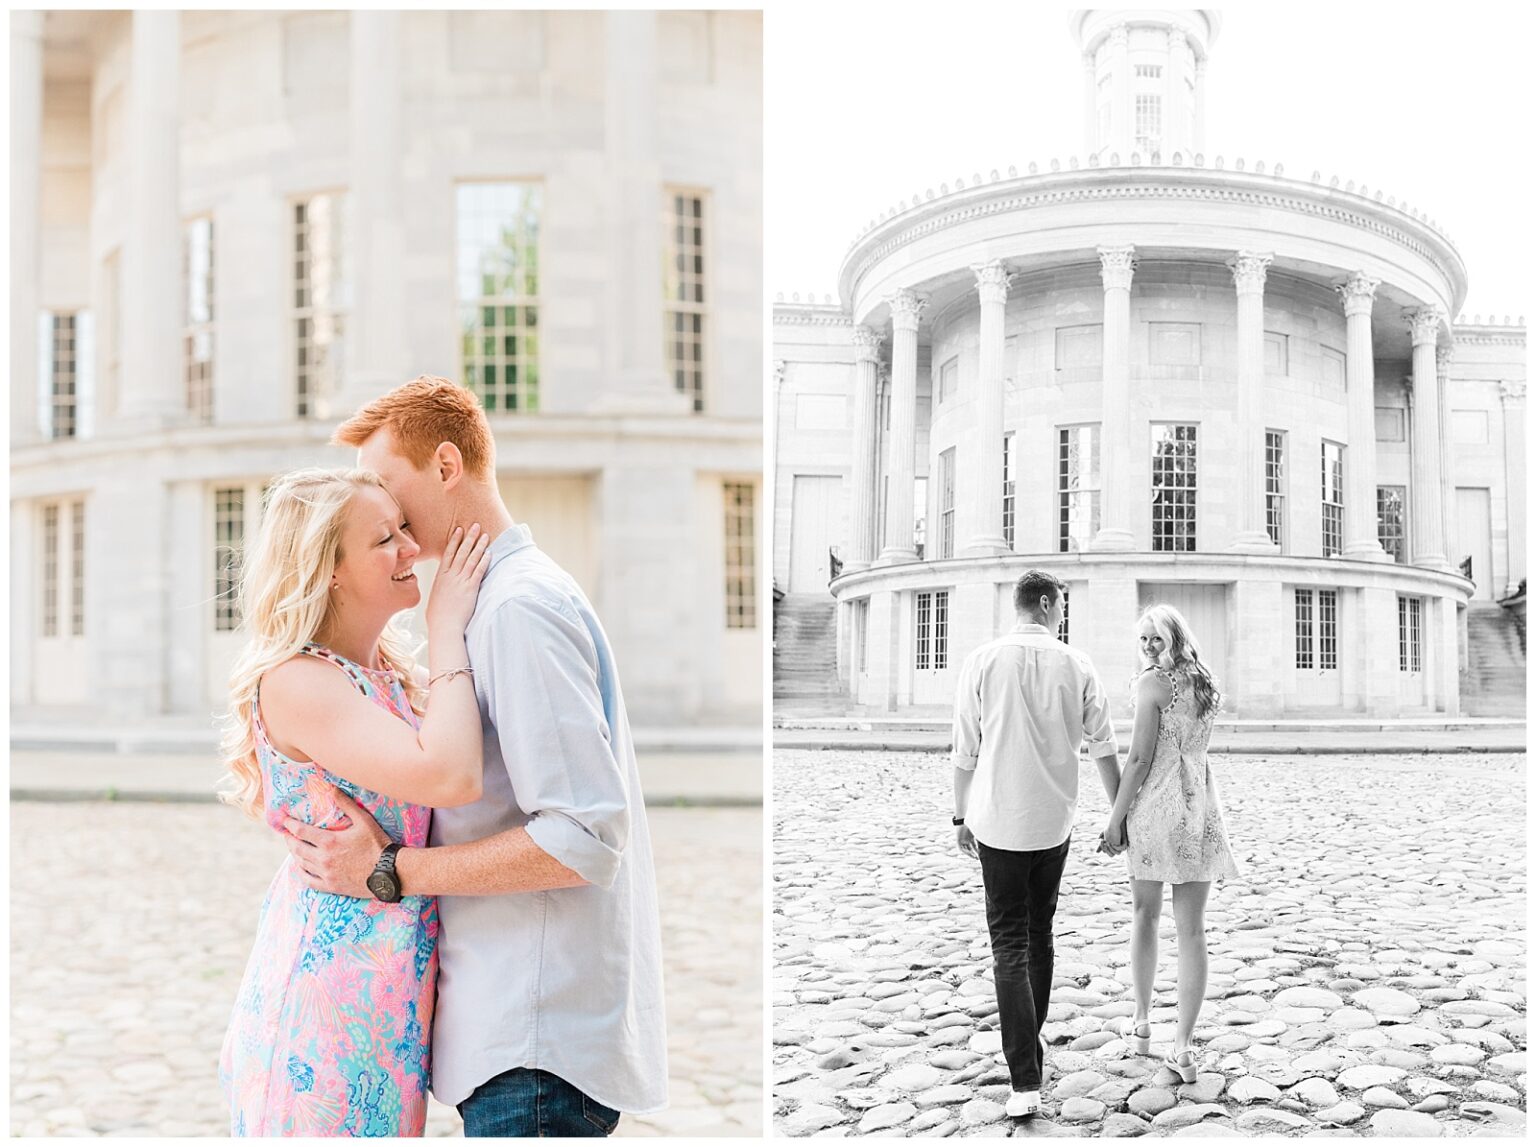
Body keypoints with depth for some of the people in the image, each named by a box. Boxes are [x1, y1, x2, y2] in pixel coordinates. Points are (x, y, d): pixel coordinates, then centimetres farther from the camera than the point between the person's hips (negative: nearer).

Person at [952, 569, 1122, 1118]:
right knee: (1040, 933, 20)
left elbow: (966, 751, -2)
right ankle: (1031, 1041, 33)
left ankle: (1026, 1081, -9)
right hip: (1055, 822, 2)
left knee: (1009, 943, -1)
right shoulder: (1076, 664, -2)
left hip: (999, 822, -2)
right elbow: (1104, 748, 4)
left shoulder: (982, 661, -7)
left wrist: (962, 816, 9)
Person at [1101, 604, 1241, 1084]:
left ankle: (1141, 1024, 25)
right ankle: (1183, 1046, 3)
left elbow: (1139, 756, -12)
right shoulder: (1207, 685, 9)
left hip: (1155, 804, -4)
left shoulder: (1153, 682, -10)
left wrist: (1116, 816, -8)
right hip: (1201, 809, 5)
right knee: (1192, 928, 3)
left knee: (1145, 915, 14)